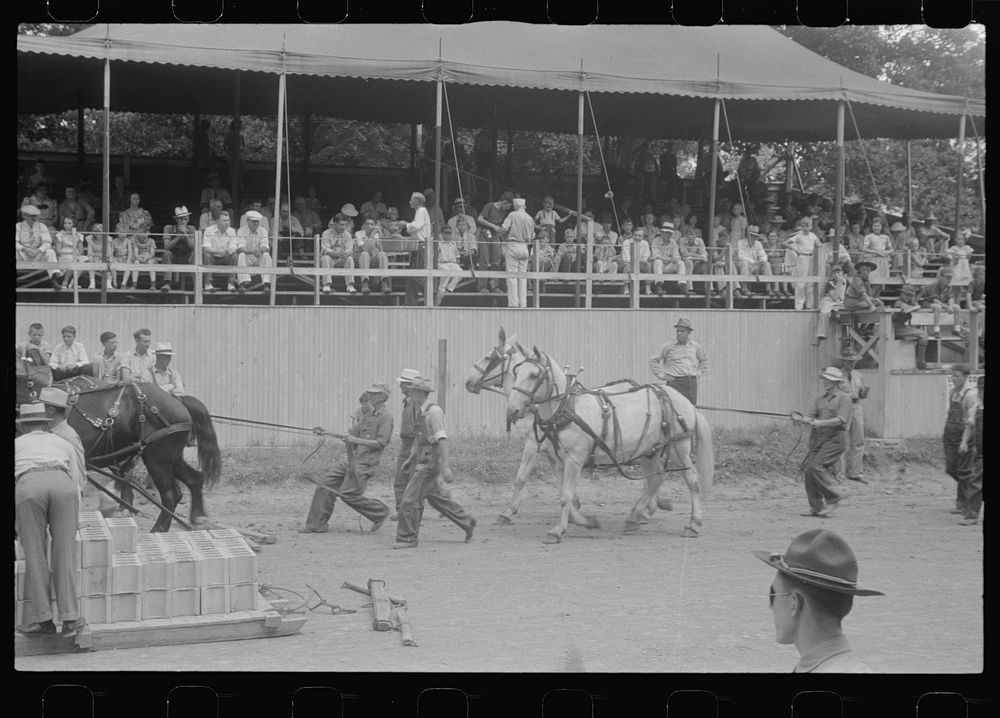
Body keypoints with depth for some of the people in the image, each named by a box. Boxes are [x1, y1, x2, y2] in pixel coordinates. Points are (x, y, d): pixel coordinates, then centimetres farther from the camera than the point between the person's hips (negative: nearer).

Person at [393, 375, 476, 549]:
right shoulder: (422, 412, 12)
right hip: (423, 462, 10)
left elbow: (442, 439, -22)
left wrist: (445, 467, -26)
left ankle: (407, 539, 2)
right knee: (437, 497, 18)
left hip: (429, 464, -10)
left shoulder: (433, 411, -17)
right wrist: (410, 459, 22)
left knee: (410, 500, -6)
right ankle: (466, 523, 26)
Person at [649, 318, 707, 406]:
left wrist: (699, 373, 17)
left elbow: (704, 359, 29)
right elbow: (653, 360, 3)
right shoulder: (668, 346, -1)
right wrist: (660, 375, -3)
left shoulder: (695, 346, 11)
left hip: (692, 383, 4)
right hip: (675, 383, -4)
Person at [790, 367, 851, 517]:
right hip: (817, 439, 7)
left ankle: (834, 498, -8)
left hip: (834, 439, -7)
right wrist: (800, 419, -8)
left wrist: (821, 423, -22)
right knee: (808, 471, -1)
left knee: (816, 467, -21)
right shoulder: (820, 400, 19)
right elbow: (812, 417, 13)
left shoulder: (844, 399, -2)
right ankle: (816, 507, 7)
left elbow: (842, 420, -15)